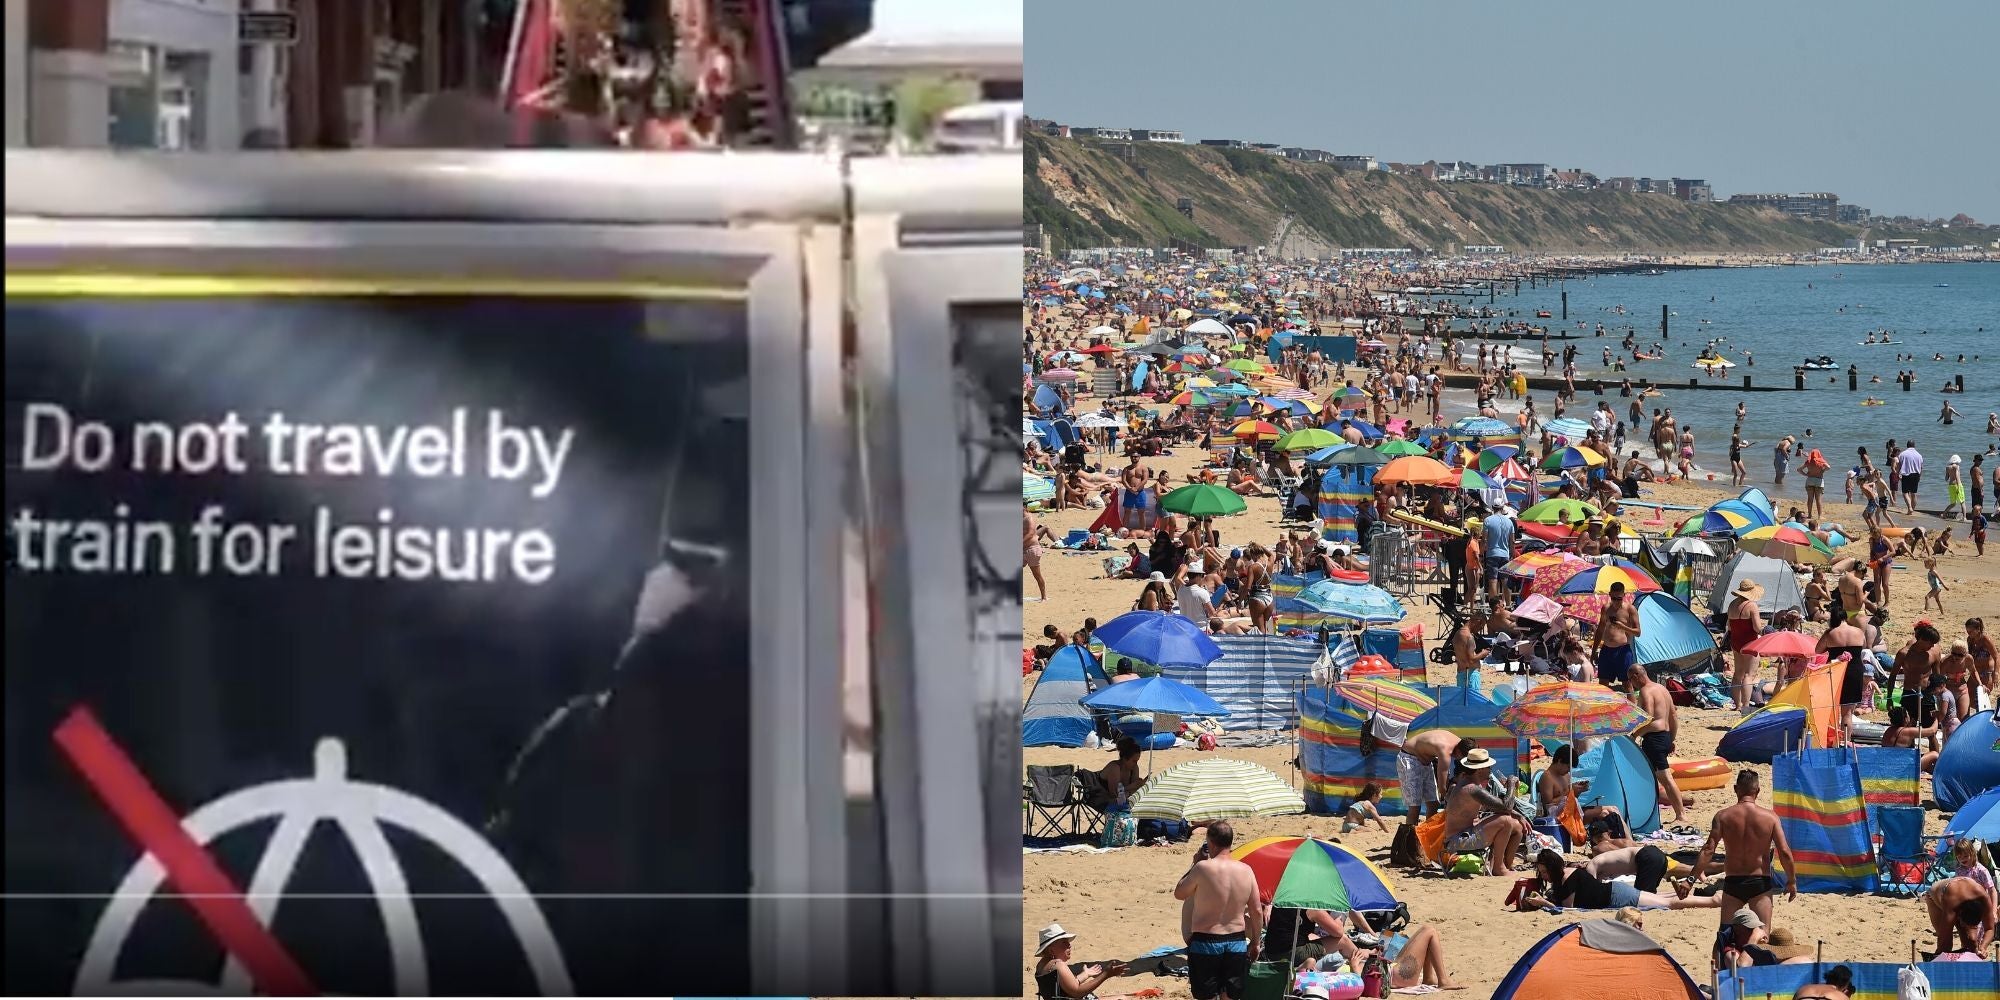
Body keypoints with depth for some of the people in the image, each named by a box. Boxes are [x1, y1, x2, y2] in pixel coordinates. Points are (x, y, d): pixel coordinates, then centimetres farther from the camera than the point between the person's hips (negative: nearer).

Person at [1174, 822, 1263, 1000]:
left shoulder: (1203, 868, -15)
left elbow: (1179, 894, 0)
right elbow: (1257, 912, 3)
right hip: (1237, 943, 4)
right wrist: (1255, 943, 16)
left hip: (1205, 943, -4)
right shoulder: (1246, 870, -2)